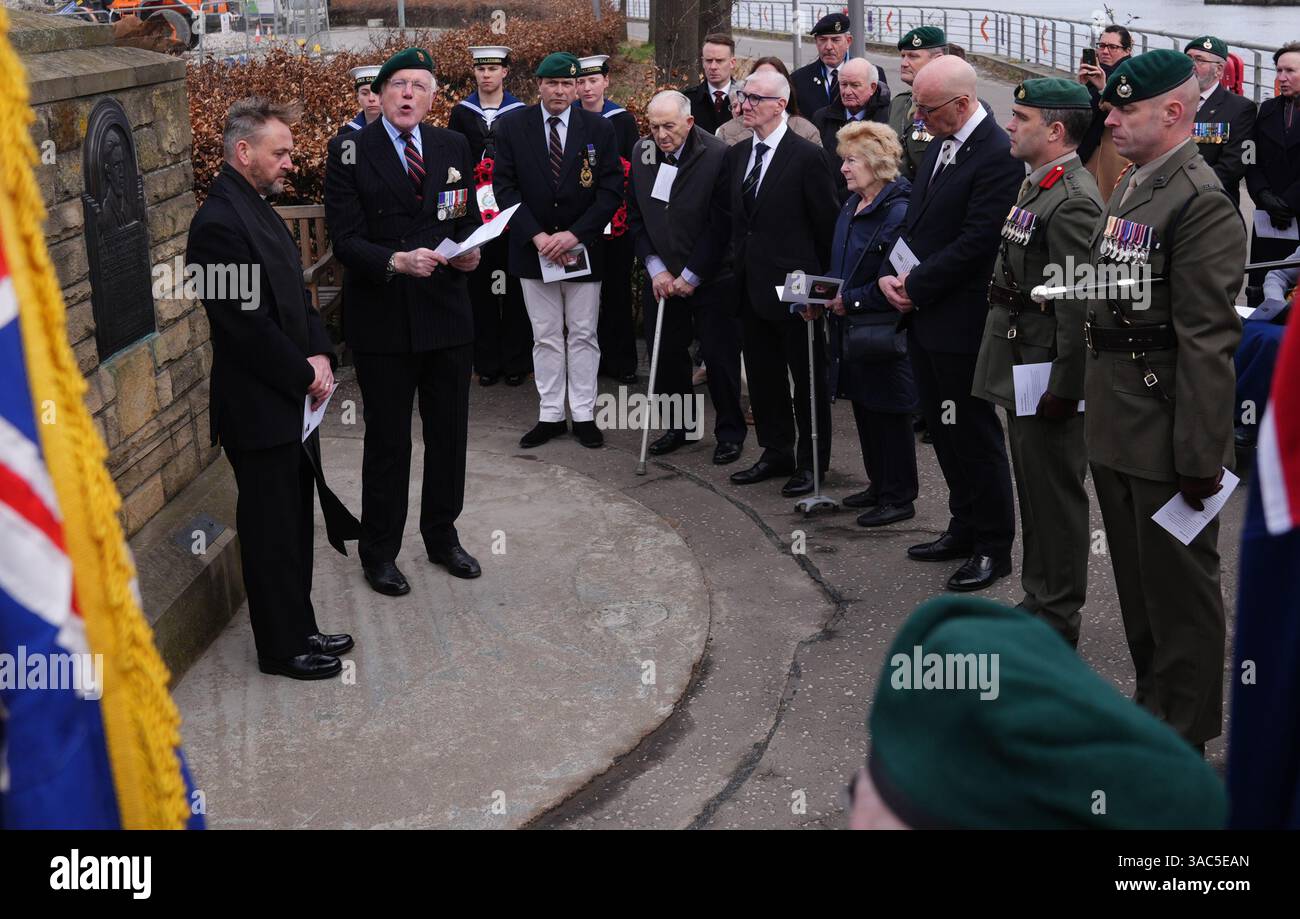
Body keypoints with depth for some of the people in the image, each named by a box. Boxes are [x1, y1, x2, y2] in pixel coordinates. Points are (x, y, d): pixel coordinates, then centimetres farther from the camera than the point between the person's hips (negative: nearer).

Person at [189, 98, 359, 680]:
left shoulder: (255, 208, 11)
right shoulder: (219, 222, -21)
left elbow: (295, 294, 15)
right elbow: (246, 326, -23)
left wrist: (319, 354, 0)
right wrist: (305, 375, -13)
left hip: (292, 400, 9)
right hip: (259, 408, -9)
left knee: (293, 523, 18)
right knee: (271, 530, 4)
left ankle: (298, 629, 32)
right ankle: (281, 648, 18)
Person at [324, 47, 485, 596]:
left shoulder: (454, 148, 6)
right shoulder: (348, 153, -6)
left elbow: (468, 221, 11)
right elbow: (346, 241, -12)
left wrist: (468, 251, -11)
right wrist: (396, 261, -28)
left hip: (448, 313, 4)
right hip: (382, 319, -4)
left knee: (450, 433, 14)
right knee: (387, 441, 6)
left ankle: (442, 536, 34)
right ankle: (379, 551, 22)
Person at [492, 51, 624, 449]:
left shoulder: (600, 129, -1)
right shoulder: (513, 127, 0)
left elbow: (611, 189, -4)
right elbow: (505, 187, -3)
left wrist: (574, 234, -14)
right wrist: (537, 236, -14)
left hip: (583, 249, 0)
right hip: (533, 249, 0)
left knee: (583, 336, 6)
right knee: (546, 337, 7)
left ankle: (584, 415, 14)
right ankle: (550, 415, 14)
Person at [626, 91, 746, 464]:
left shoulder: (718, 156, -15)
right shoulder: (642, 153, 1)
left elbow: (721, 224, -14)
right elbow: (636, 217, 6)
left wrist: (691, 276, -12)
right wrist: (656, 268, -3)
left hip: (711, 277, -4)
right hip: (662, 278, 5)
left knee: (720, 356, 1)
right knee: (667, 353, 9)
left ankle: (730, 432, 16)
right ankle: (678, 425, 25)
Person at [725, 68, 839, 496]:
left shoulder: (807, 156, -11)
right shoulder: (737, 154, 9)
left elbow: (827, 225, -9)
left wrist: (819, 282, -7)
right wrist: (740, 263, 11)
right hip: (752, 285, 7)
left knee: (807, 378, 5)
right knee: (763, 376, 14)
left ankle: (812, 462, 15)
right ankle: (776, 454, 27)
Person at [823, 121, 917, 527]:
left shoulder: (899, 212, -18)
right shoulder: (851, 208, 11)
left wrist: (851, 301, -17)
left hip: (884, 335, -9)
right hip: (852, 330, 9)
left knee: (889, 414, 1)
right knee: (864, 410, 16)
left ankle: (899, 498, 12)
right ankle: (879, 486, 29)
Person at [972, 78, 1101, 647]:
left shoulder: (1073, 201, -19)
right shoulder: (1036, 185, 13)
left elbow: (1079, 303, -23)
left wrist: (1064, 387, -23)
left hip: (1048, 378, -10)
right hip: (1020, 369, 10)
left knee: (1053, 492, 0)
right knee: (1033, 488, 18)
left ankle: (1057, 620, 12)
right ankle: (1039, 599, 31)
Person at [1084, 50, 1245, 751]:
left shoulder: (1202, 203, -18)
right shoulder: (1130, 187, 12)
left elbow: (1207, 343, -21)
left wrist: (1200, 457, -21)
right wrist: (1096, 404, 16)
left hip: (1166, 435, -9)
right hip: (1117, 427, 9)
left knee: (1178, 584, 5)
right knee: (1137, 578, 20)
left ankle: (1186, 734, 20)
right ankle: (1154, 703, 36)